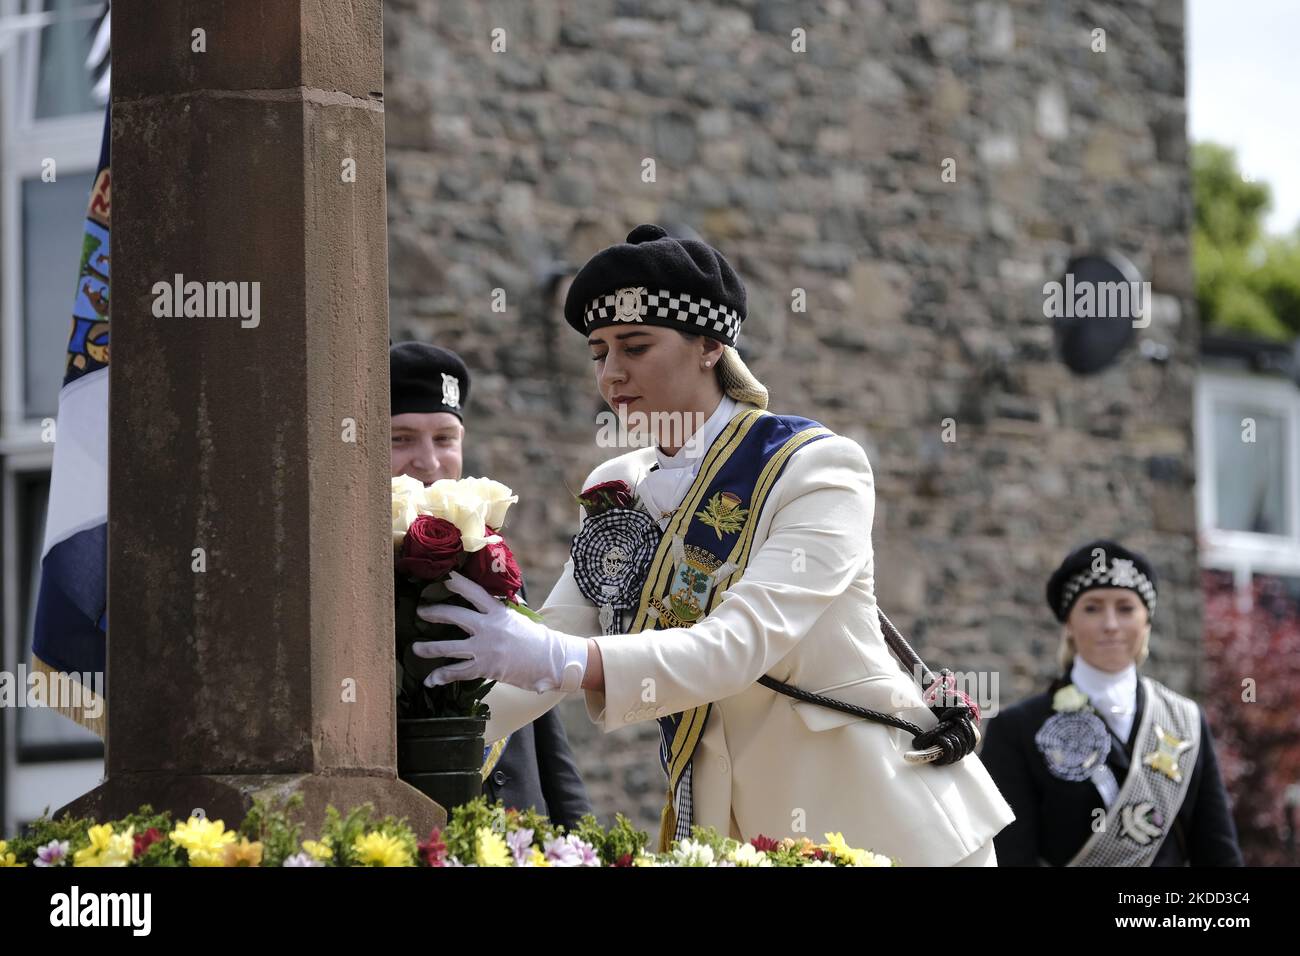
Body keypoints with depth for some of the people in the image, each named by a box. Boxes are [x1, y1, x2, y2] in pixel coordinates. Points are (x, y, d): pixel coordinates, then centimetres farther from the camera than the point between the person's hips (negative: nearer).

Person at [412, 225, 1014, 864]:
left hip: (874, 819, -5)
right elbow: (544, 658, 3)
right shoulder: (617, 494, 6)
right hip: (728, 827, 5)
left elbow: (741, 644, -26)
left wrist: (561, 660, -39)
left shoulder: (817, 468, -13)